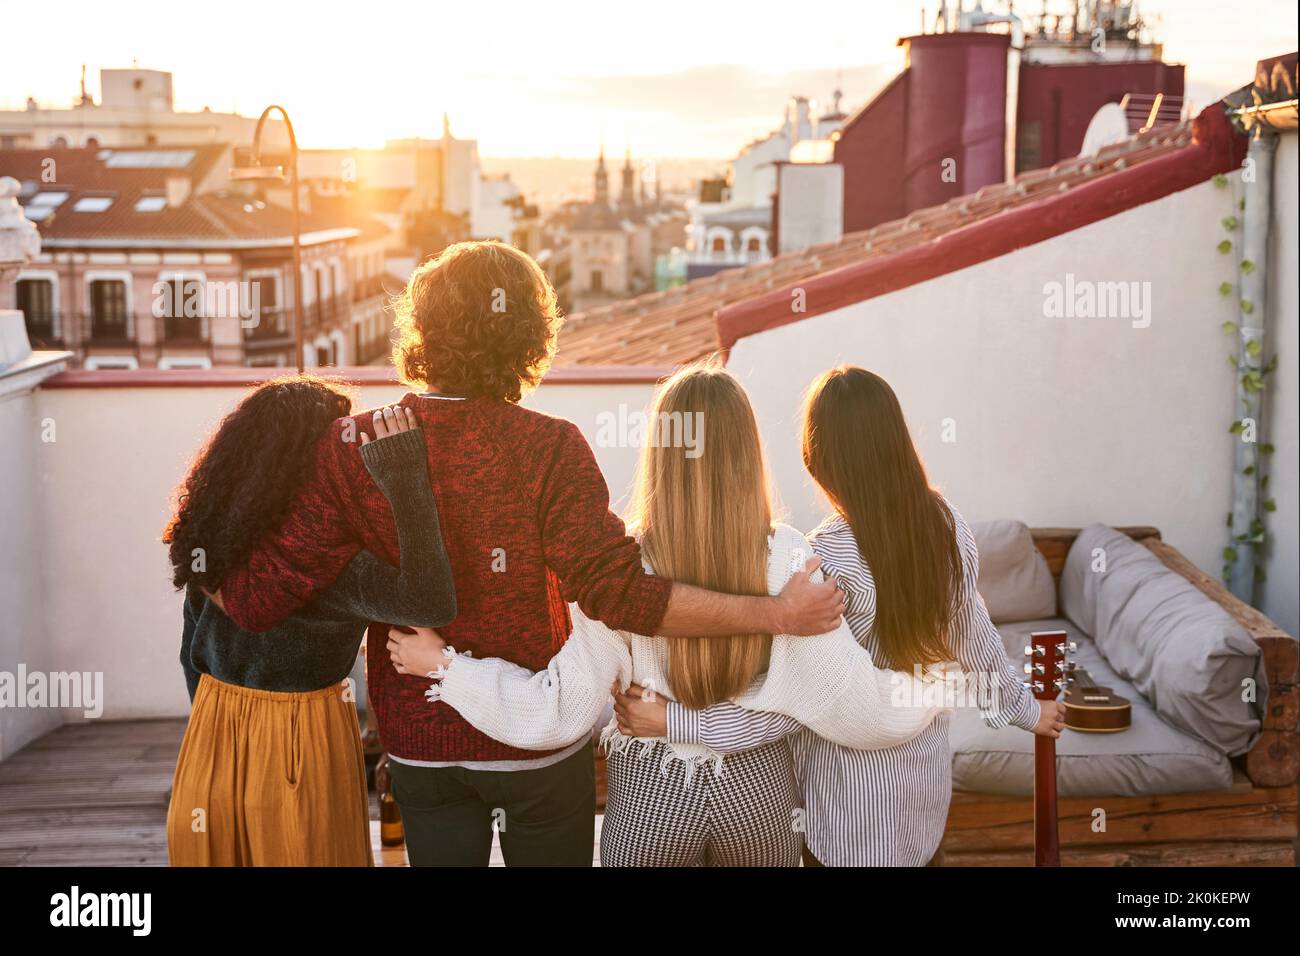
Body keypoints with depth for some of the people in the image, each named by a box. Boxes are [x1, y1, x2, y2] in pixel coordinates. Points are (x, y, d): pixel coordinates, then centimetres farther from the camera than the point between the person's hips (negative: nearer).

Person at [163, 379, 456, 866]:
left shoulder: (212, 532, -1)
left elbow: (193, 656, 9)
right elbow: (432, 603, -35)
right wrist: (405, 478, -32)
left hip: (213, 738, 6)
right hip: (301, 748, -6)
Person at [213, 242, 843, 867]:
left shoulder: (352, 448, -15)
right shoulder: (548, 450, -21)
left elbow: (259, 601, -16)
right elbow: (620, 591, -28)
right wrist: (775, 614, -22)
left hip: (418, 744, 2)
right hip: (541, 746, -1)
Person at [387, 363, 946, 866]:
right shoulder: (787, 559, -16)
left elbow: (559, 712, -14)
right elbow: (861, 705, -15)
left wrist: (441, 663, -5)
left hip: (652, 791, -1)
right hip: (758, 788, 1)